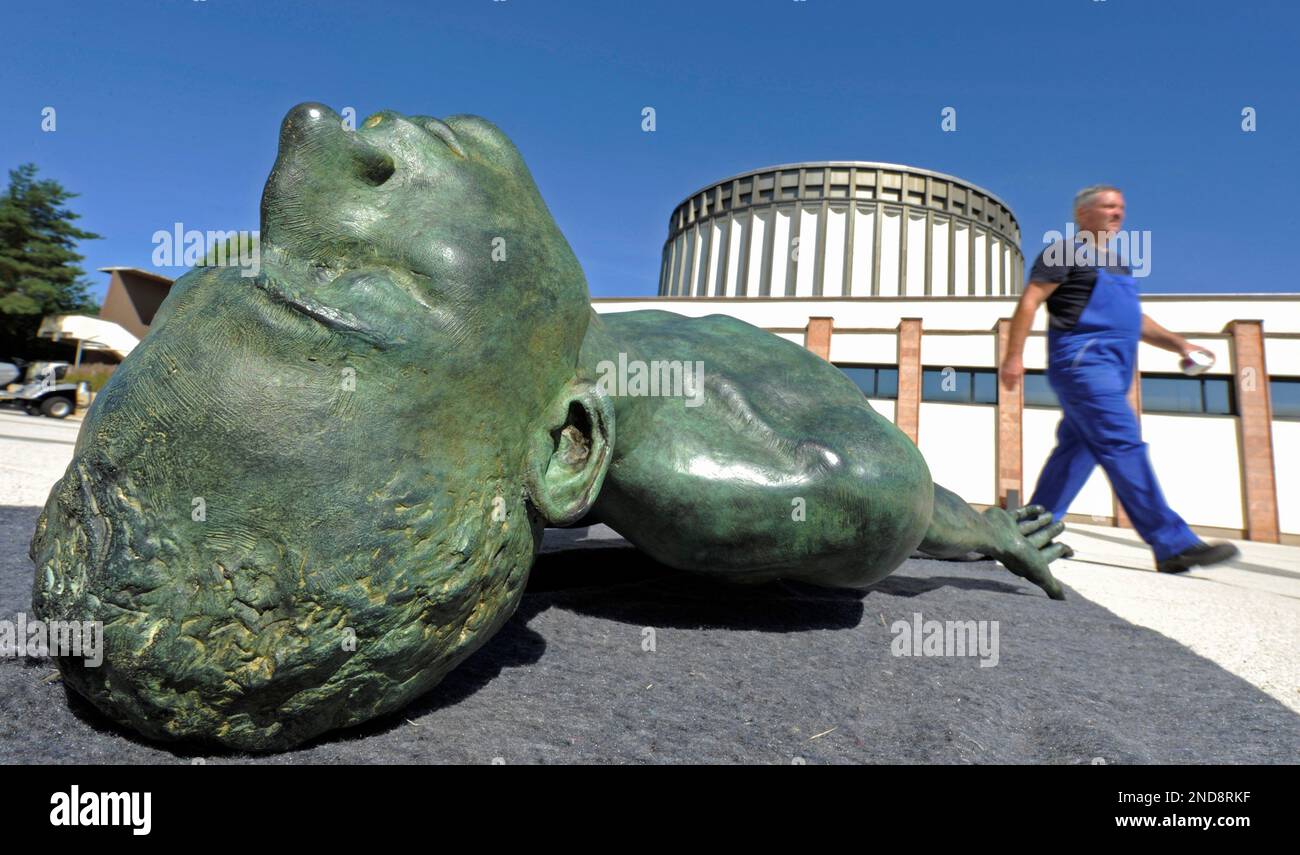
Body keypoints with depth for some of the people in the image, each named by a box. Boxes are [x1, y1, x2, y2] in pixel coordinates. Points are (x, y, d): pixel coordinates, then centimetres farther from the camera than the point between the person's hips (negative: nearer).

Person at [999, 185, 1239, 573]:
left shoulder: (1117, 264, 26)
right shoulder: (1066, 252, -1)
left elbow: (1134, 318, 30)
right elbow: (1029, 301, -9)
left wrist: (1177, 343, 17)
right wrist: (1014, 355, -17)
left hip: (1109, 369, 9)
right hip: (1082, 361, -9)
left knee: (1076, 450, 8)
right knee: (1124, 446, -13)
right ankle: (1173, 545, -14)